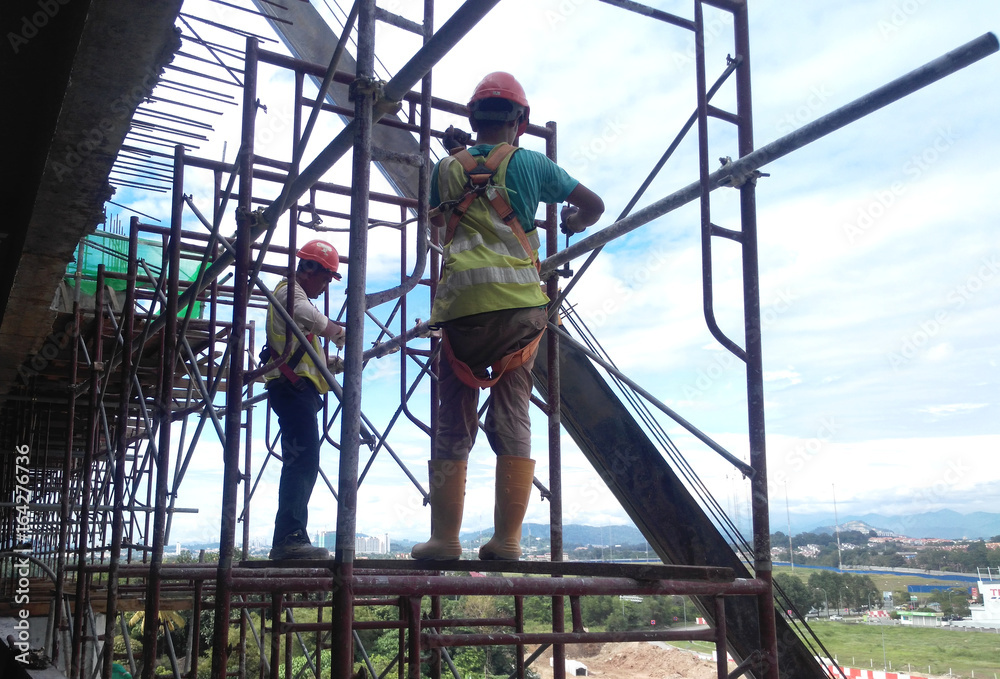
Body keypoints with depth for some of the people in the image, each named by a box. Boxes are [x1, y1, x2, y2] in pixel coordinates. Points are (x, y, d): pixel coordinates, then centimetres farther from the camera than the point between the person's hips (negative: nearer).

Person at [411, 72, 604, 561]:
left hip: (461, 303, 1)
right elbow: (593, 204, 19)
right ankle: (507, 539, 5)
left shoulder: (446, 168, 16)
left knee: (453, 425, 7)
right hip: (518, 302, 0)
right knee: (512, 421, 5)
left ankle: (444, 538, 6)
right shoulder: (529, 163, 11)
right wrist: (573, 224, 40)